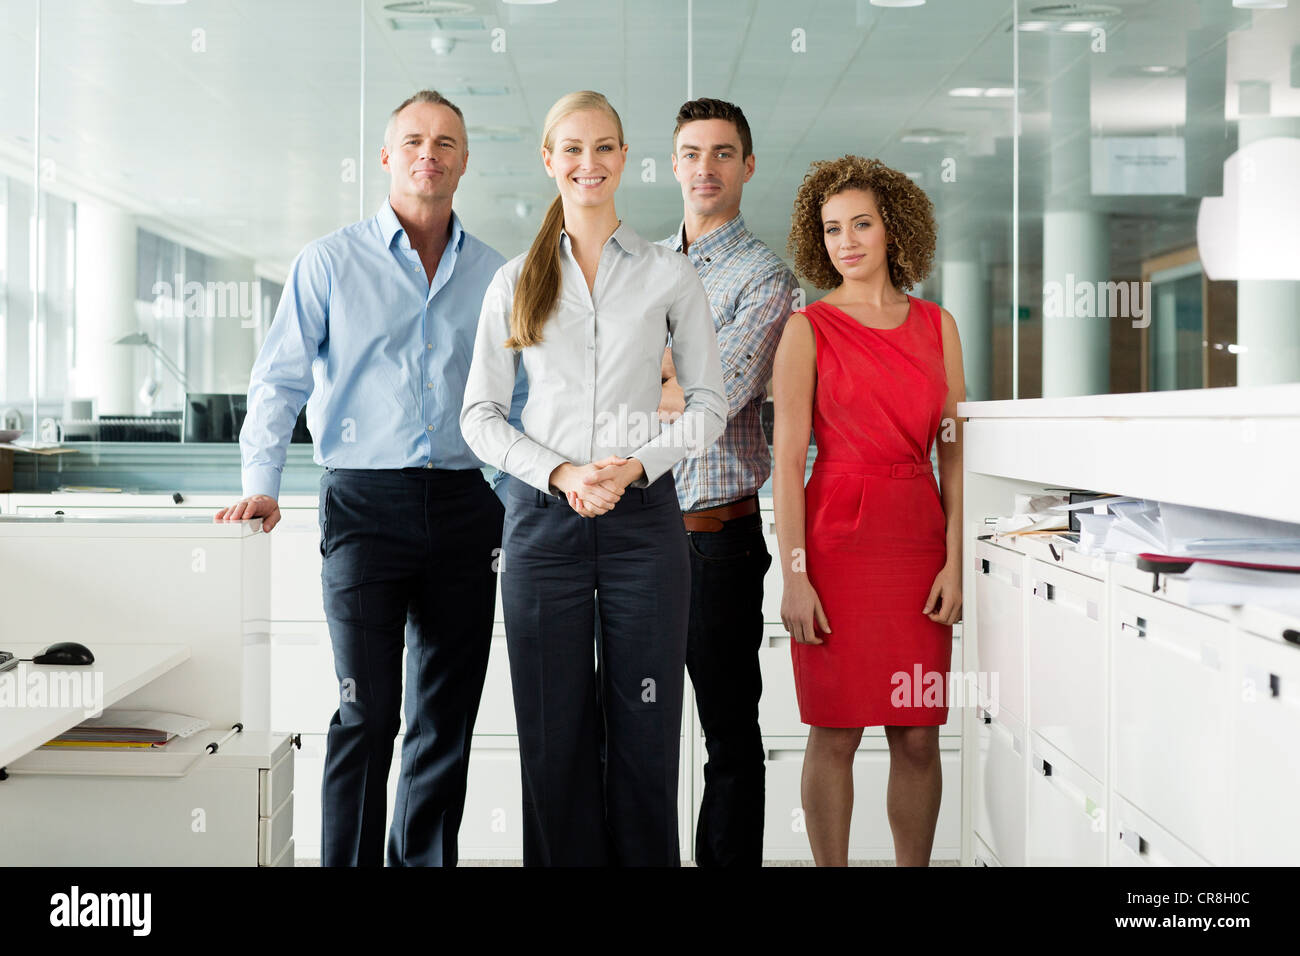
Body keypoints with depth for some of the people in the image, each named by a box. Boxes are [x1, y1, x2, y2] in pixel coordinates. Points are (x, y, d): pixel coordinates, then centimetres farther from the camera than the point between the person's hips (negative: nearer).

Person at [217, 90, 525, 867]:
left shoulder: (494, 275, 12)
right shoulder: (331, 262, 6)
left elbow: (521, 400, 16)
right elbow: (281, 380, 4)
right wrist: (261, 484, -7)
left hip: (465, 505, 3)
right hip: (366, 502, -3)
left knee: (448, 714, 7)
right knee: (368, 709, -8)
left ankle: (427, 859, 18)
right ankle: (348, 861, 2)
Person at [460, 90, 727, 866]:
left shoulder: (669, 274, 6)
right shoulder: (516, 282, 9)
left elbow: (710, 403, 6)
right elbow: (480, 414, 6)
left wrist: (636, 465, -10)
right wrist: (560, 474, -10)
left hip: (644, 516, -1)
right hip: (543, 514, 1)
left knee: (644, 729, 2)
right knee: (555, 732, 5)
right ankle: (564, 858, 17)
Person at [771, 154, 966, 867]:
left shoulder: (936, 326, 10)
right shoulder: (808, 330, 1)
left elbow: (954, 454, 8)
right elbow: (787, 463, -4)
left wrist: (954, 562, -1)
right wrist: (794, 576, -11)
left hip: (919, 539, 3)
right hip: (838, 539, -3)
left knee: (918, 738, 6)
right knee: (835, 733, 1)